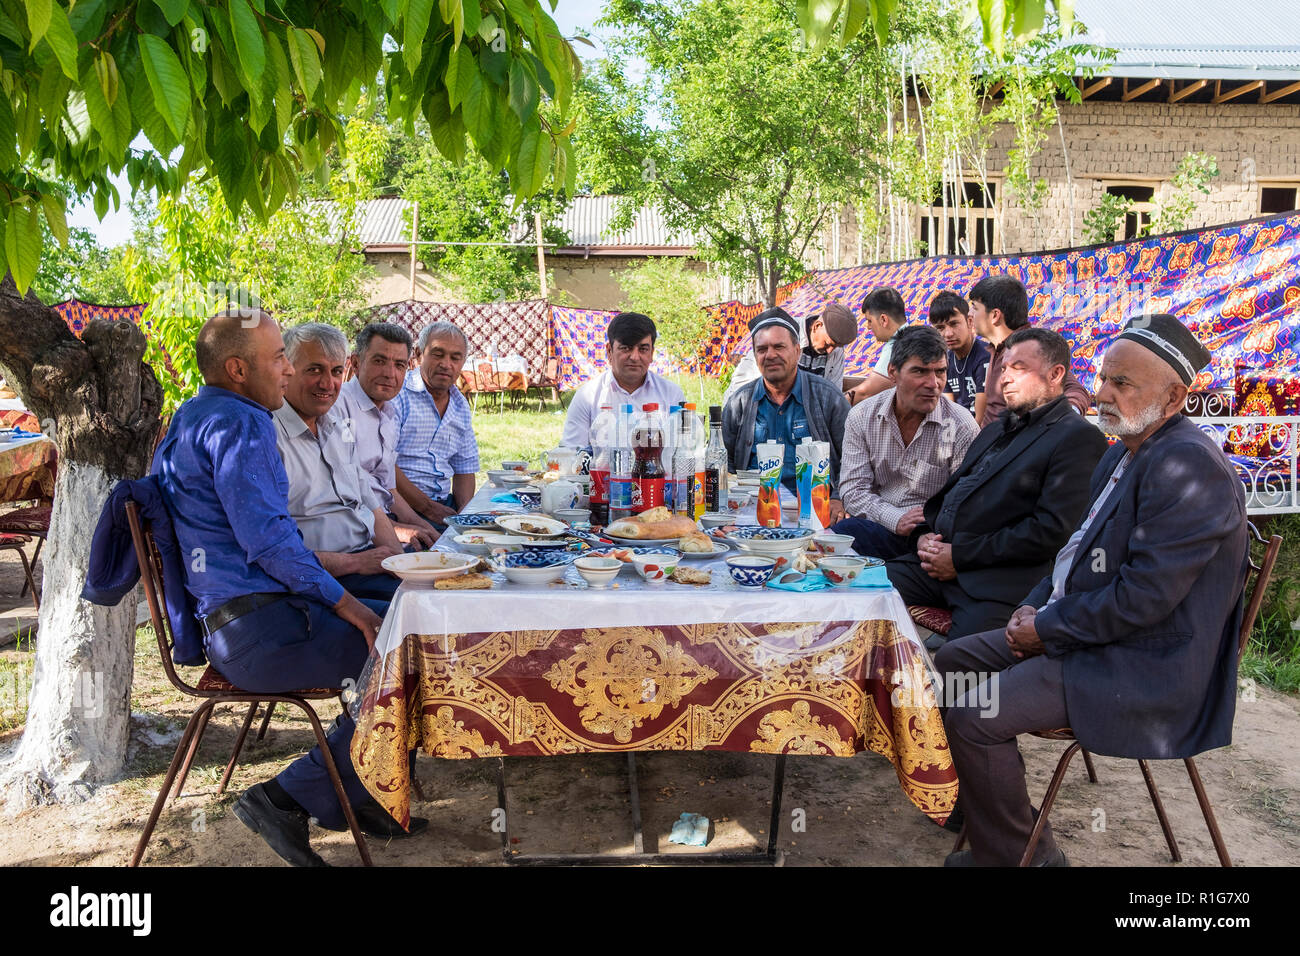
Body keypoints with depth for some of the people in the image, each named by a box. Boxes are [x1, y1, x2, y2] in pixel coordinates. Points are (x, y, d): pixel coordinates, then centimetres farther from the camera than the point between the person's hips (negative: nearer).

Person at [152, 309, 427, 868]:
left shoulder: (193, 417, 20)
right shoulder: (237, 423, -14)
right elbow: (267, 538, -22)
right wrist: (346, 604, -14)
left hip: (234, 617, 11)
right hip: (256, 631, -11)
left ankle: (355, 792, 18)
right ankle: (290, 799, -5)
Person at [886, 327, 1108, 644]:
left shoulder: (1079, 438, -2)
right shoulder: (997, 428, 26)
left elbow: (1052, 530, -13)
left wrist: (961, 556, -13)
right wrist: (925, 533, 4)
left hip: (1003, 579, -8)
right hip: (939, 559, 8)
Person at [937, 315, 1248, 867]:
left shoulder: (1189, 467, -23)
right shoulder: (1126, 451, 10)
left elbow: (1143, 597, -26)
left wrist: (1048, 630, -15)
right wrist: (1036, 606, 3)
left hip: (1146, 667, -10)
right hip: (1088, 634, 10)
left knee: (971, 717, -20)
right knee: (954, 661, 12)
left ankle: (1008, 853, 3)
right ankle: (987, 805, 24)